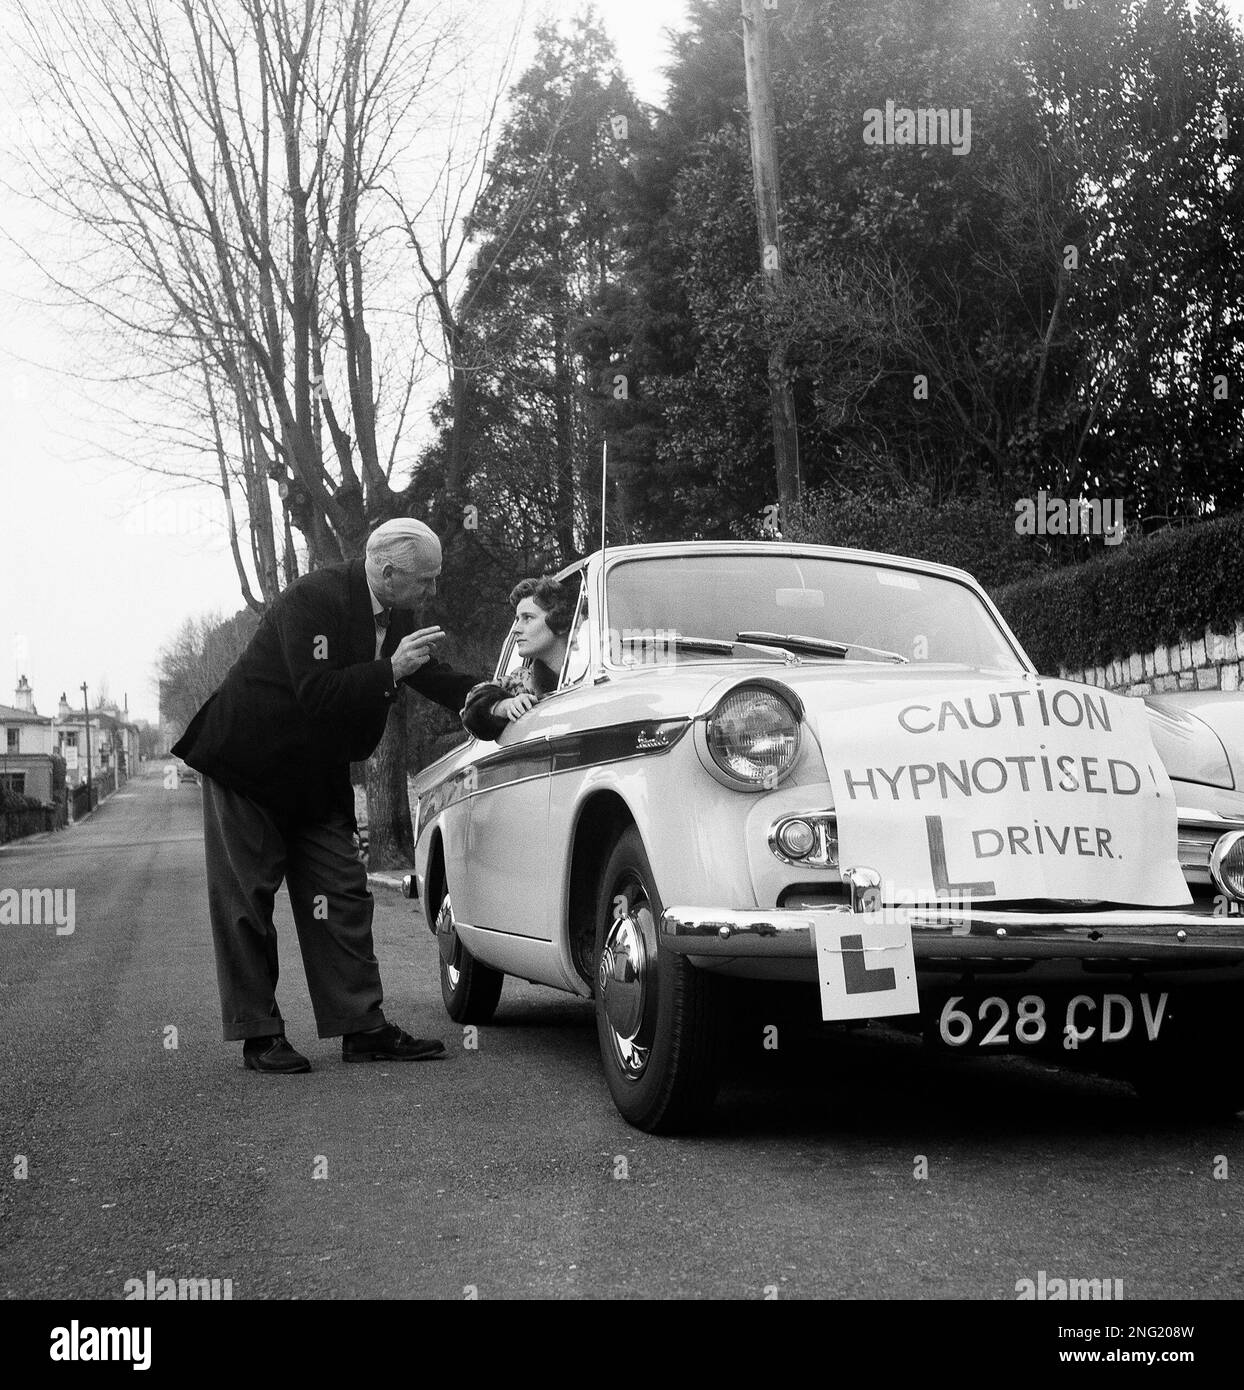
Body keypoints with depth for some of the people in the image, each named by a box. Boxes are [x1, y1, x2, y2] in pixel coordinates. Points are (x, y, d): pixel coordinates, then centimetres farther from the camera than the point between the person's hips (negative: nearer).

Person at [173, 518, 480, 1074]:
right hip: (247, 765, -7)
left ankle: (364, 1027, 3)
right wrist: (390, 670, -32)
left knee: (342, 894, 1)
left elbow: (431, 674, 9)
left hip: (315, 778, 7)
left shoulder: (396, 614, -1)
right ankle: (259, 1034, 4)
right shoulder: (314, 599, -25)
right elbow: (315, 694, -33)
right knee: (245, 900, -2)